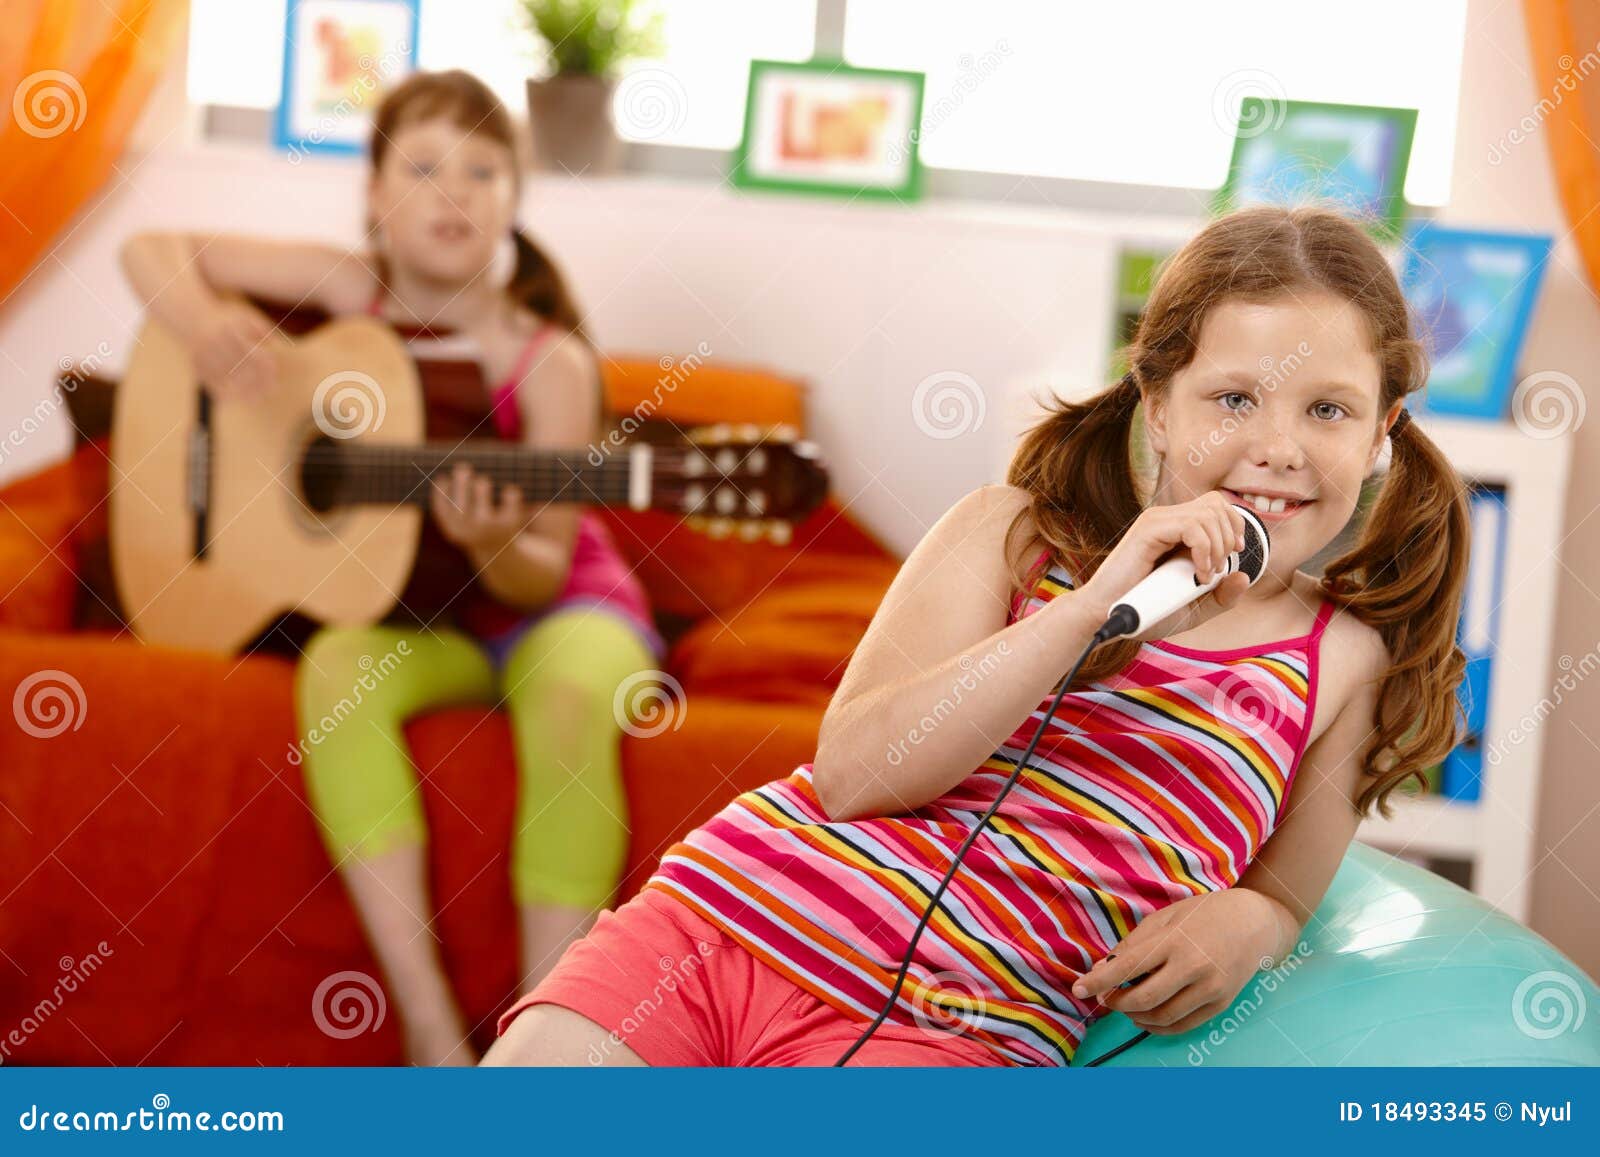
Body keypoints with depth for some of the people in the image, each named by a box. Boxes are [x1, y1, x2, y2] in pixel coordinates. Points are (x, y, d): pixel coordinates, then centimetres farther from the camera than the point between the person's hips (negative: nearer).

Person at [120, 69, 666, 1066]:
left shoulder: (548, 363, -16)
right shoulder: (354, 291, -5)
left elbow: (540, 574, -14)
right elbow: (154, 252, 1)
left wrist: (496, 544, -38)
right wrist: (209, 326, -21)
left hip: (553, 605, -3)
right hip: (413, 615, 3)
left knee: (572, 700, -37)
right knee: (337, 675, -31)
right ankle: (434, 1035, -31)